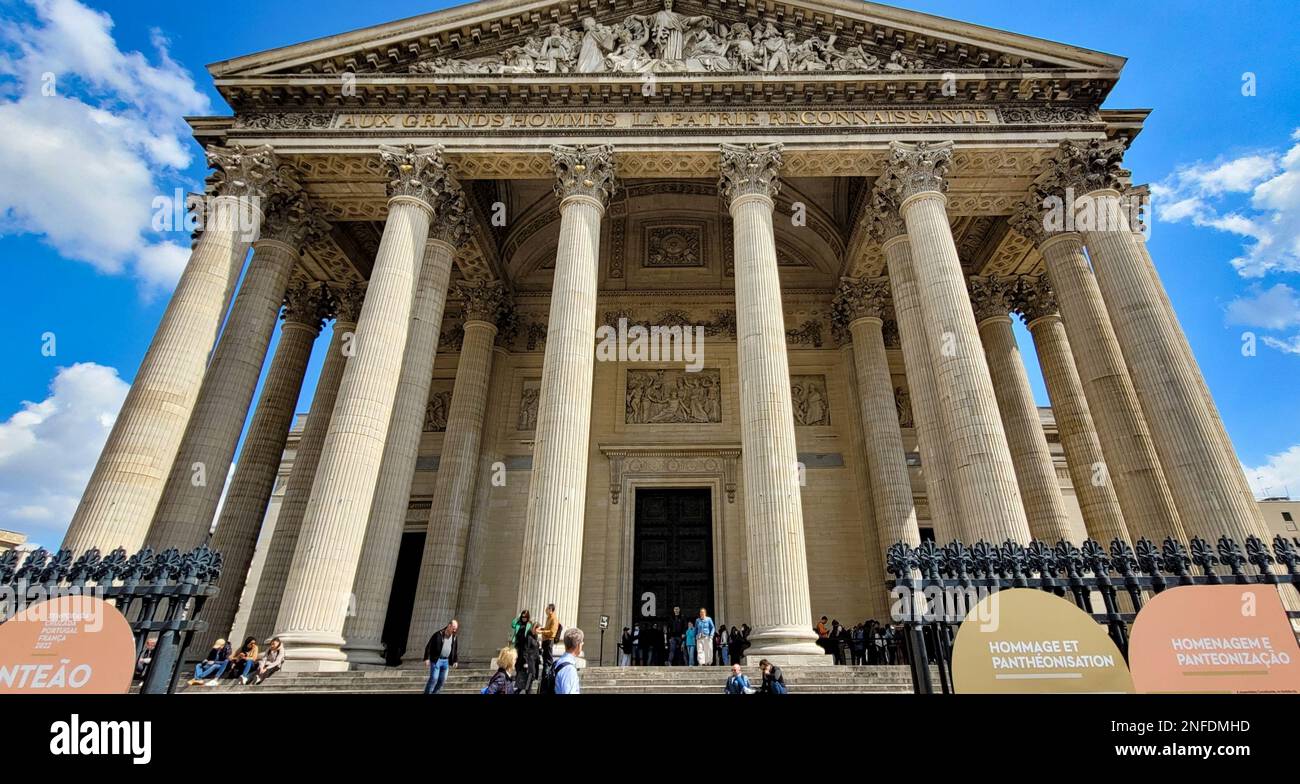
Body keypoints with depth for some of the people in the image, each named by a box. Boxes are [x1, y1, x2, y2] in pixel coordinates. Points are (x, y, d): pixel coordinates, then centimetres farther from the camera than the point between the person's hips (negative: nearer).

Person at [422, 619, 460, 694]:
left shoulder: (455, 637, 3)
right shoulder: (438, 634, -11)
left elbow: (455, 649, 13)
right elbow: (429, 646, -9)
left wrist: (454, 661, 12)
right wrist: (427, 658, -15)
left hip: (446, 661, 5)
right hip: (436, 660, -5)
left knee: (442, 680, 6)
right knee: (434, 678, -10)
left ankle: (434, 693, 19)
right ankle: (427, 693, 1)